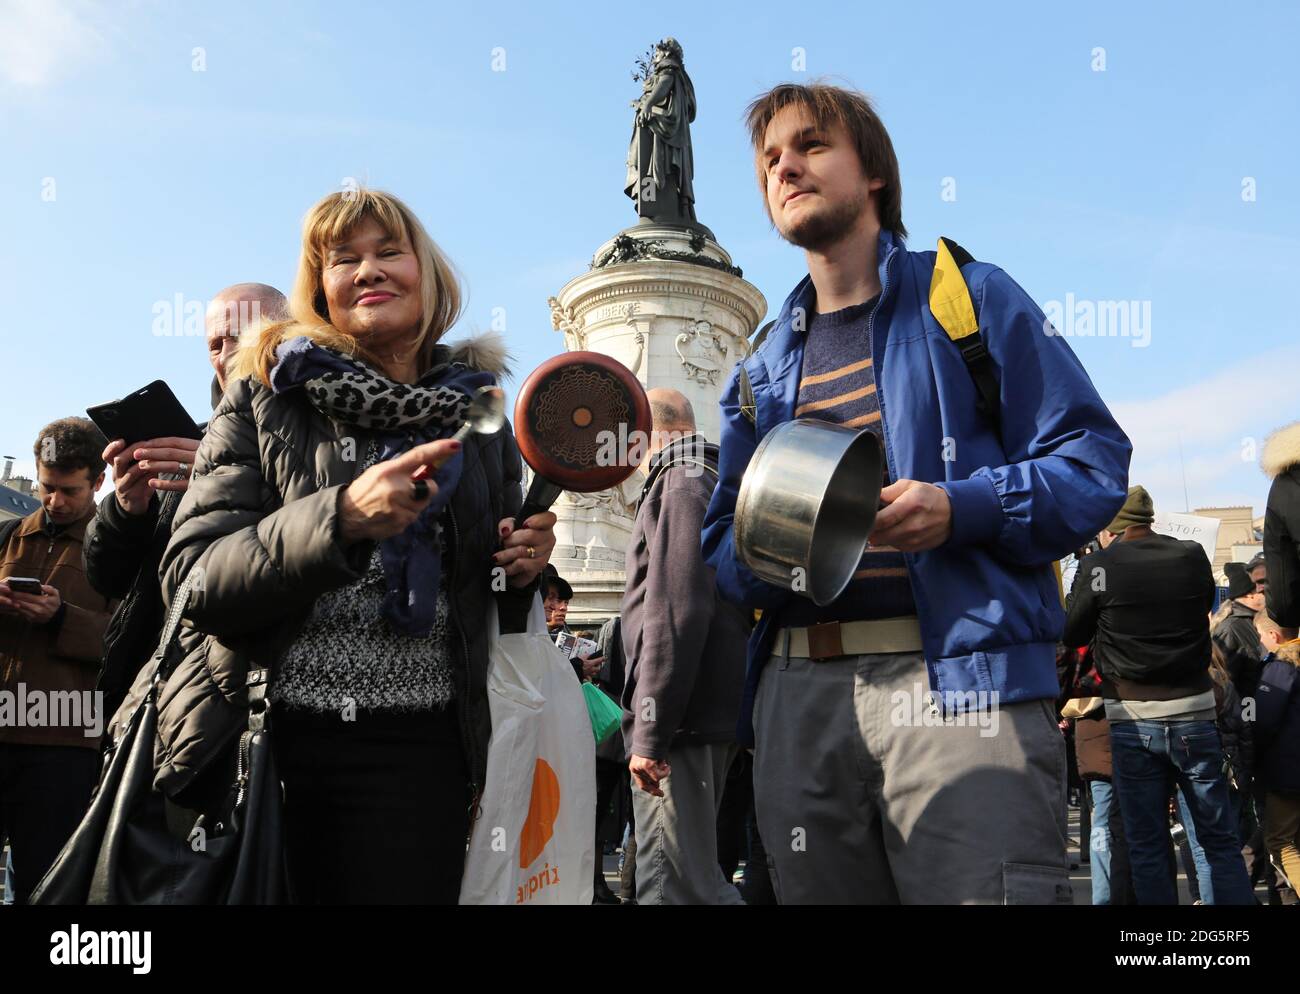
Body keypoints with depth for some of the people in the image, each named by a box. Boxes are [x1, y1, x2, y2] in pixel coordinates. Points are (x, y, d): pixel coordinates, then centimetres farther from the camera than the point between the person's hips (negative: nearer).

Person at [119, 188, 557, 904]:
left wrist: (521, 569, -4)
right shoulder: (266, 399, 1)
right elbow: (191, 579, -10)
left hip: (420, 752, 2)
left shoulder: (475, 414, 8)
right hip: (265, 739, -1)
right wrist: (341, 516, -24)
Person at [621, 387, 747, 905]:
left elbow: (675, 612, -19)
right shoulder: (714, 480, 22)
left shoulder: (681, 482, -8)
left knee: (672, 885, -9)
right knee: (697, 875, 19)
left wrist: (650, 731, -20)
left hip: (681, 719, -10)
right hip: (715, 710, 10)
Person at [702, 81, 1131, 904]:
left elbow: (1095, 461, 0)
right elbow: (722, 541, 18)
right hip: (798, 690, 5)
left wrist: (960, 509, -17)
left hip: (963, 678, -4)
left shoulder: (970, 296, 6)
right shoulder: (760, 373, 19)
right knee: (817, 889, 12)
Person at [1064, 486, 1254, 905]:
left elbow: (1072, 635, 0)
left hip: (1133, 722, -2)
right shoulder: (1194, 557, -2)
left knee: (1146, 846, 6)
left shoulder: (1098, 566, -11)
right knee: (1220, 840, 11)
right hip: (1194, 713, 2)